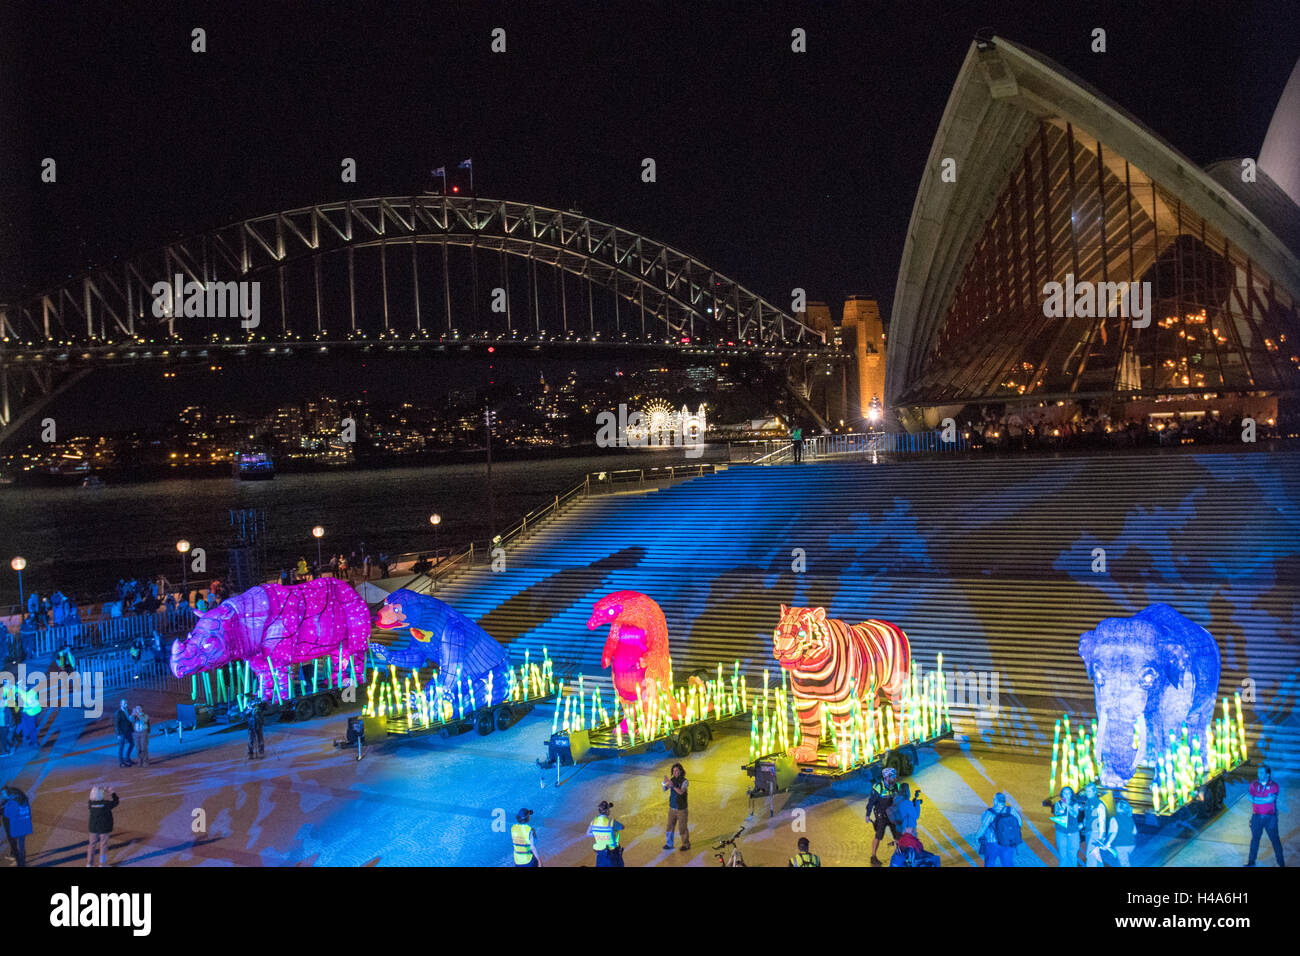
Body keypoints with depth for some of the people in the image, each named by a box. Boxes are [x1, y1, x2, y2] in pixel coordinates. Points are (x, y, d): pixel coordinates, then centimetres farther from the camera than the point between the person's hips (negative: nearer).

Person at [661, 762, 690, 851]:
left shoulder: (684, 781, -15)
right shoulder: (672, 780, 0)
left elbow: (681, 792, -29)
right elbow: (665, 789, -7)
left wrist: (672, 785, -38)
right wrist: (665, 783, -27)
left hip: (681, 809, -5)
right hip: (672, 808, 5)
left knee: (682, 827, 3)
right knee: (670, 826, 11)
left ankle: (686, 845, 18)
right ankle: (669, 844, 24)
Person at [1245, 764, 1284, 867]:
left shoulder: (1274, 785, -3)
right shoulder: (1254, 784, 3)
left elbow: (1272, 799, -15)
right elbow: (1251, 798, -8)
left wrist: (1257, 799, -16)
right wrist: (1266, 799, -15)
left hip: (1270, 817, -2)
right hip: (1257, 816, 2)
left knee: (1275, 840, 1)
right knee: (1254, 838, 10)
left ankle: (1281, 863, 9)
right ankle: (1251, 861, 20)